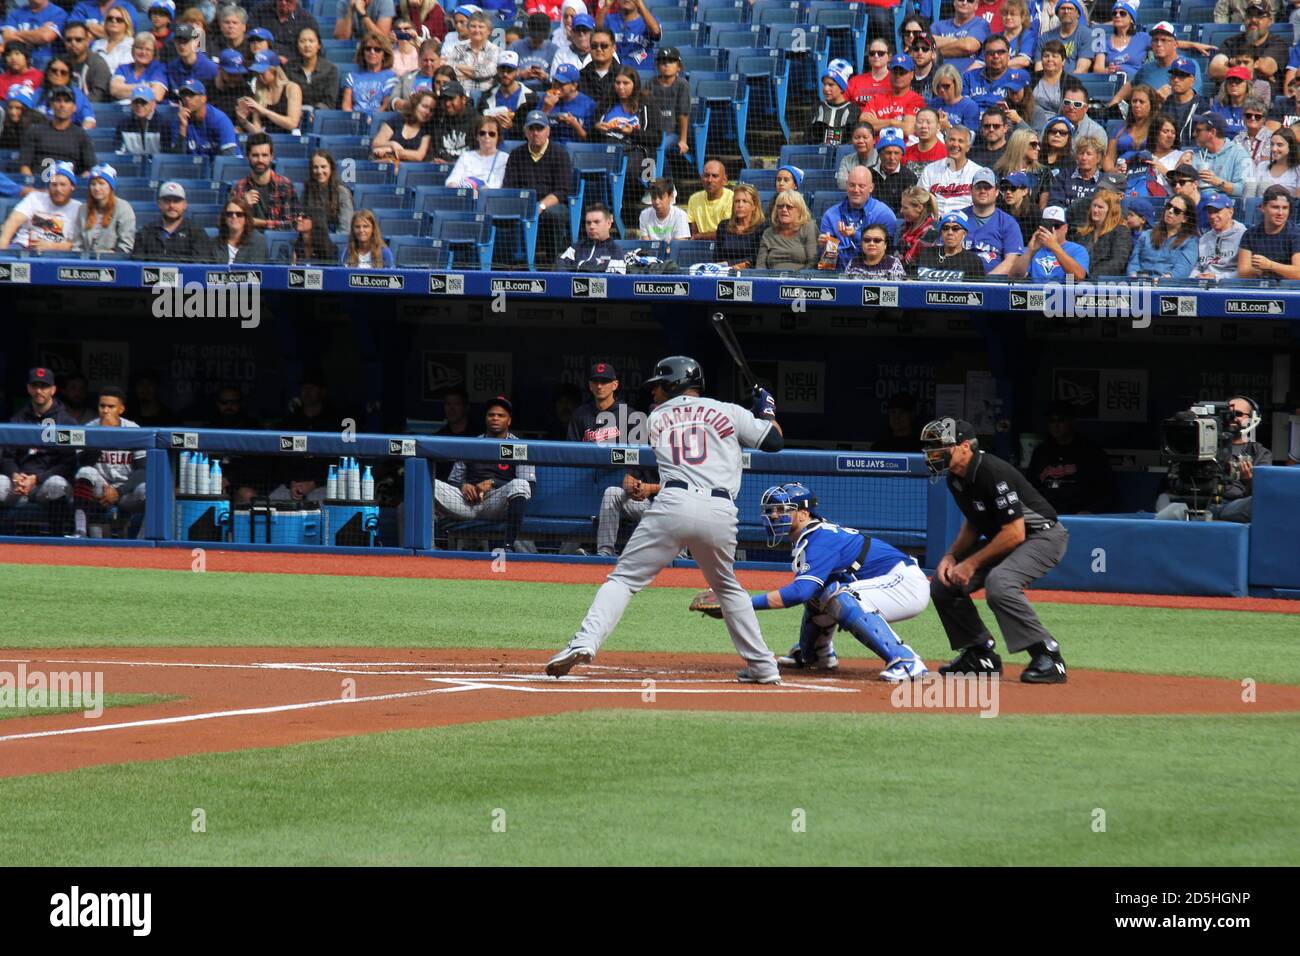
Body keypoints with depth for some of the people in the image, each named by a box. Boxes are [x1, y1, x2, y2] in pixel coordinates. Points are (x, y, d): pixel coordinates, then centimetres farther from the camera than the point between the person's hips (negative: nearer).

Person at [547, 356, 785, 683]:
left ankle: (585, 642, -20)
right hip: (720, 510, 2)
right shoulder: (728, 412, 16)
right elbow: (774, 440, 18)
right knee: (728, 588, 24)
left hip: (674, 504, -2)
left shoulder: (657, 417, 20)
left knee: (624, 579, 1)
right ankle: (763, 666, 20)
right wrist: (767, 412, 39)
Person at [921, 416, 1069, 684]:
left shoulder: (993, 473, -28)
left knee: (999, 582, -35)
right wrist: (951, 556, -1)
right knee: (943, 583, 3)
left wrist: (972, 563, -22)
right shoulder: (956, 478, 1)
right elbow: (974, 523, 16)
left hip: (1043, 537, -10)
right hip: (1000, 539, 10)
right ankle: (980, 655, 14)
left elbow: (1015, 533, -28)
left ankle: (1048, 656, -26)